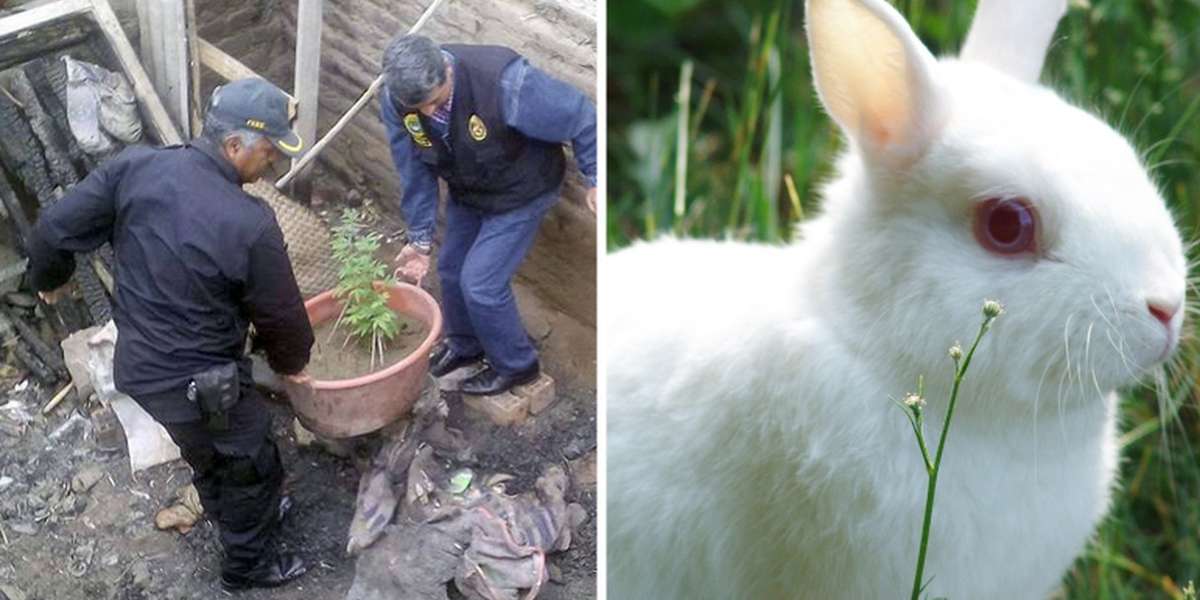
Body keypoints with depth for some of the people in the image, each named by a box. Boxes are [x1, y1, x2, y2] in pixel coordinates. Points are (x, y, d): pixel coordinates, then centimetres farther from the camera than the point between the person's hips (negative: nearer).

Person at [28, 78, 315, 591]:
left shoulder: (135, 166, -13)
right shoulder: (250, 225, -28)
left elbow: (54, 229, -7)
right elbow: (280, 313, -13)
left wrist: (50, 279, 16)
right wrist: (292, 363, 9)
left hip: (138, 362, 7)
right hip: (197, 382, -7)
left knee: (210, 453, 32)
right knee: (251, 465, 19)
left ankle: (236, 515, 57)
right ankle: (247, 564, 40)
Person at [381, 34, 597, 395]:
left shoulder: (504, 81, -41)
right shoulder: (395, 101, -23)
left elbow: (580, 117, -27)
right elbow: (414, 172, -8)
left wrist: (597, 179, -21)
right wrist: (420, 239, -2)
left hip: (521, 193, -5)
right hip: (466, 193, 5)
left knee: (481, 282, -7)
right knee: (451, 270, 16)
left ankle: (516, 365, 20)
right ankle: (464, 345, 46)